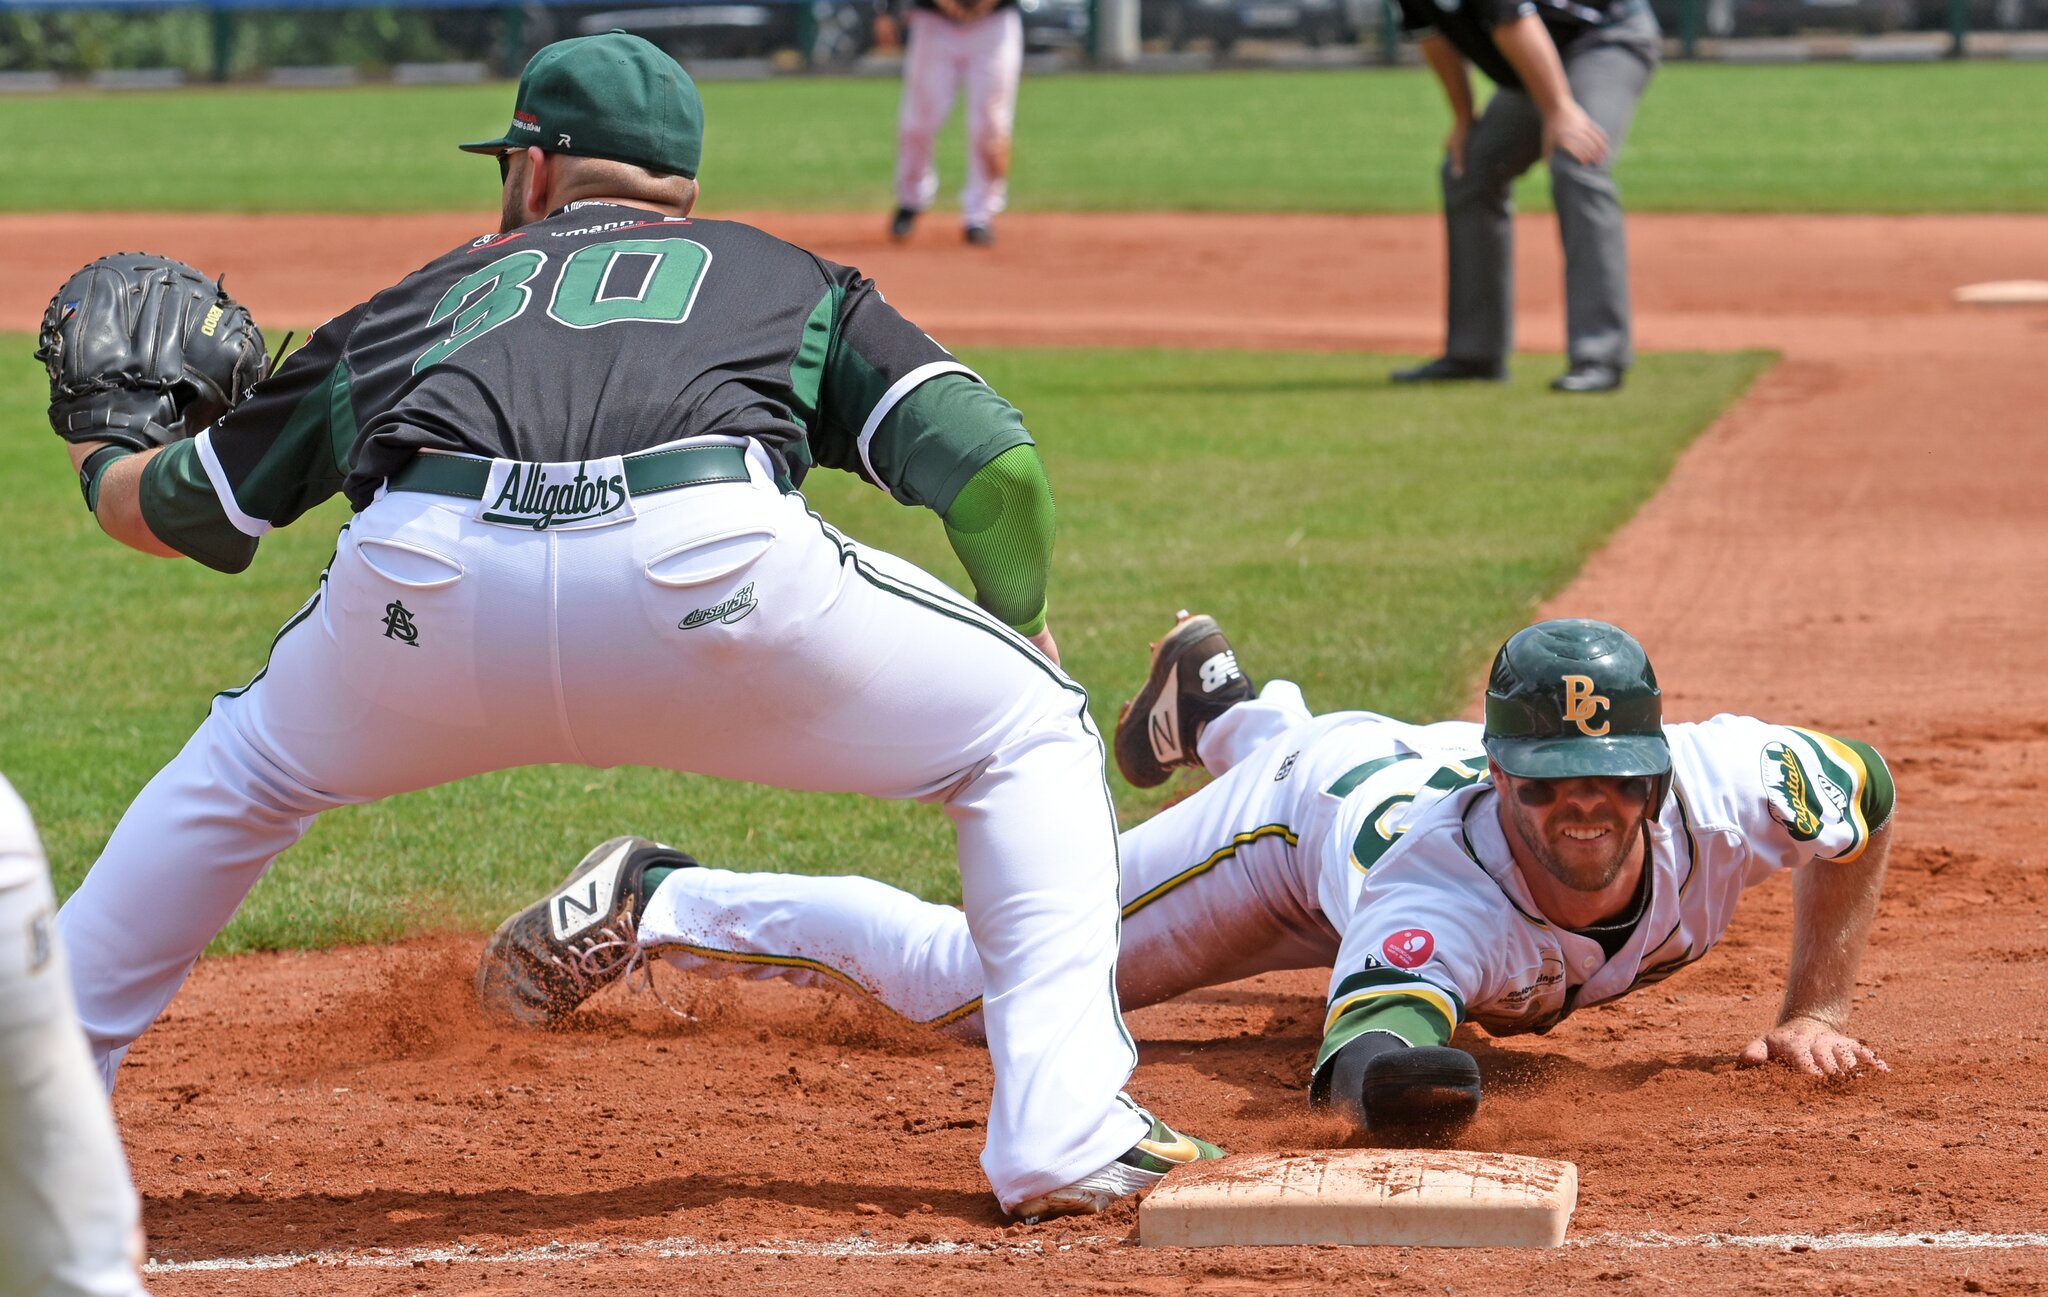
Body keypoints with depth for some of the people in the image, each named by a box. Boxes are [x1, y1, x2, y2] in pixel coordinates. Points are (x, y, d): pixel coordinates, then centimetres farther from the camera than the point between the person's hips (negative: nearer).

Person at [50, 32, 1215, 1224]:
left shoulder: (421, 300, 36)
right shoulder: (786, 277, 32)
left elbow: (177, 512, 43)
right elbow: (990, 460, 16)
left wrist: (106, 469, 66)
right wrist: (1021, 621, 35)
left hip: (427, 581, 2)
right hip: (708, 572, -2)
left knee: (245, 768, 34)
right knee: (1032, 732, 19)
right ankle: (1066, 1137, 4)